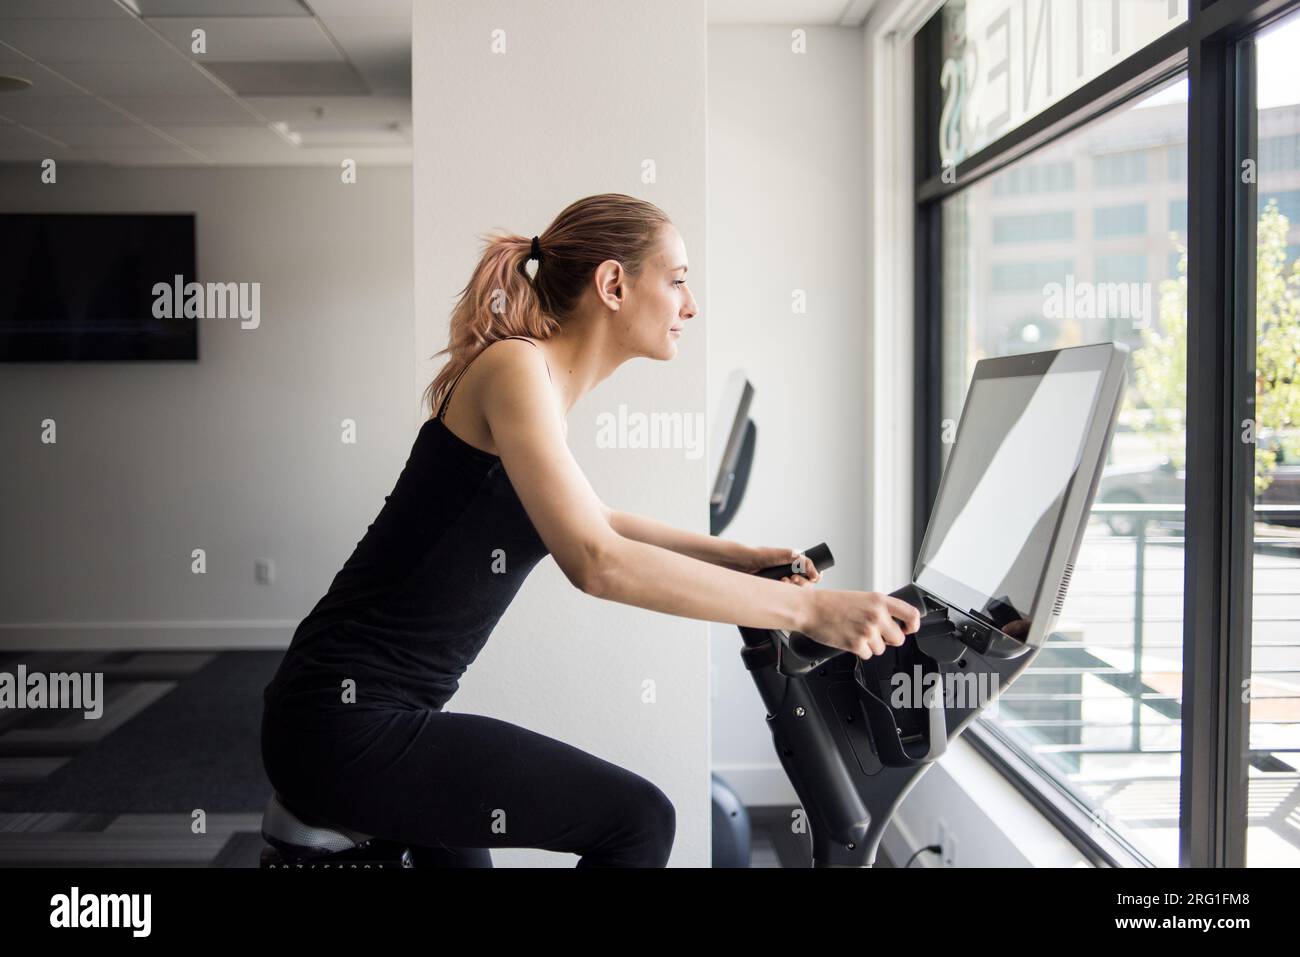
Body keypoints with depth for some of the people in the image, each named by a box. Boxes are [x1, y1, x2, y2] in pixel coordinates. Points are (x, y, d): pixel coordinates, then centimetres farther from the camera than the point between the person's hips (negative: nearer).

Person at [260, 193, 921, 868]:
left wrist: (740, 555, 20)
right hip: (346, 719, -10)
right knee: (636, 820, -11)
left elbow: (595, 522, 28)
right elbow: (596, 563, -30)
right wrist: (806, 607, -27)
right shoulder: (514, 365, -17)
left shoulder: (538, 380, 12)